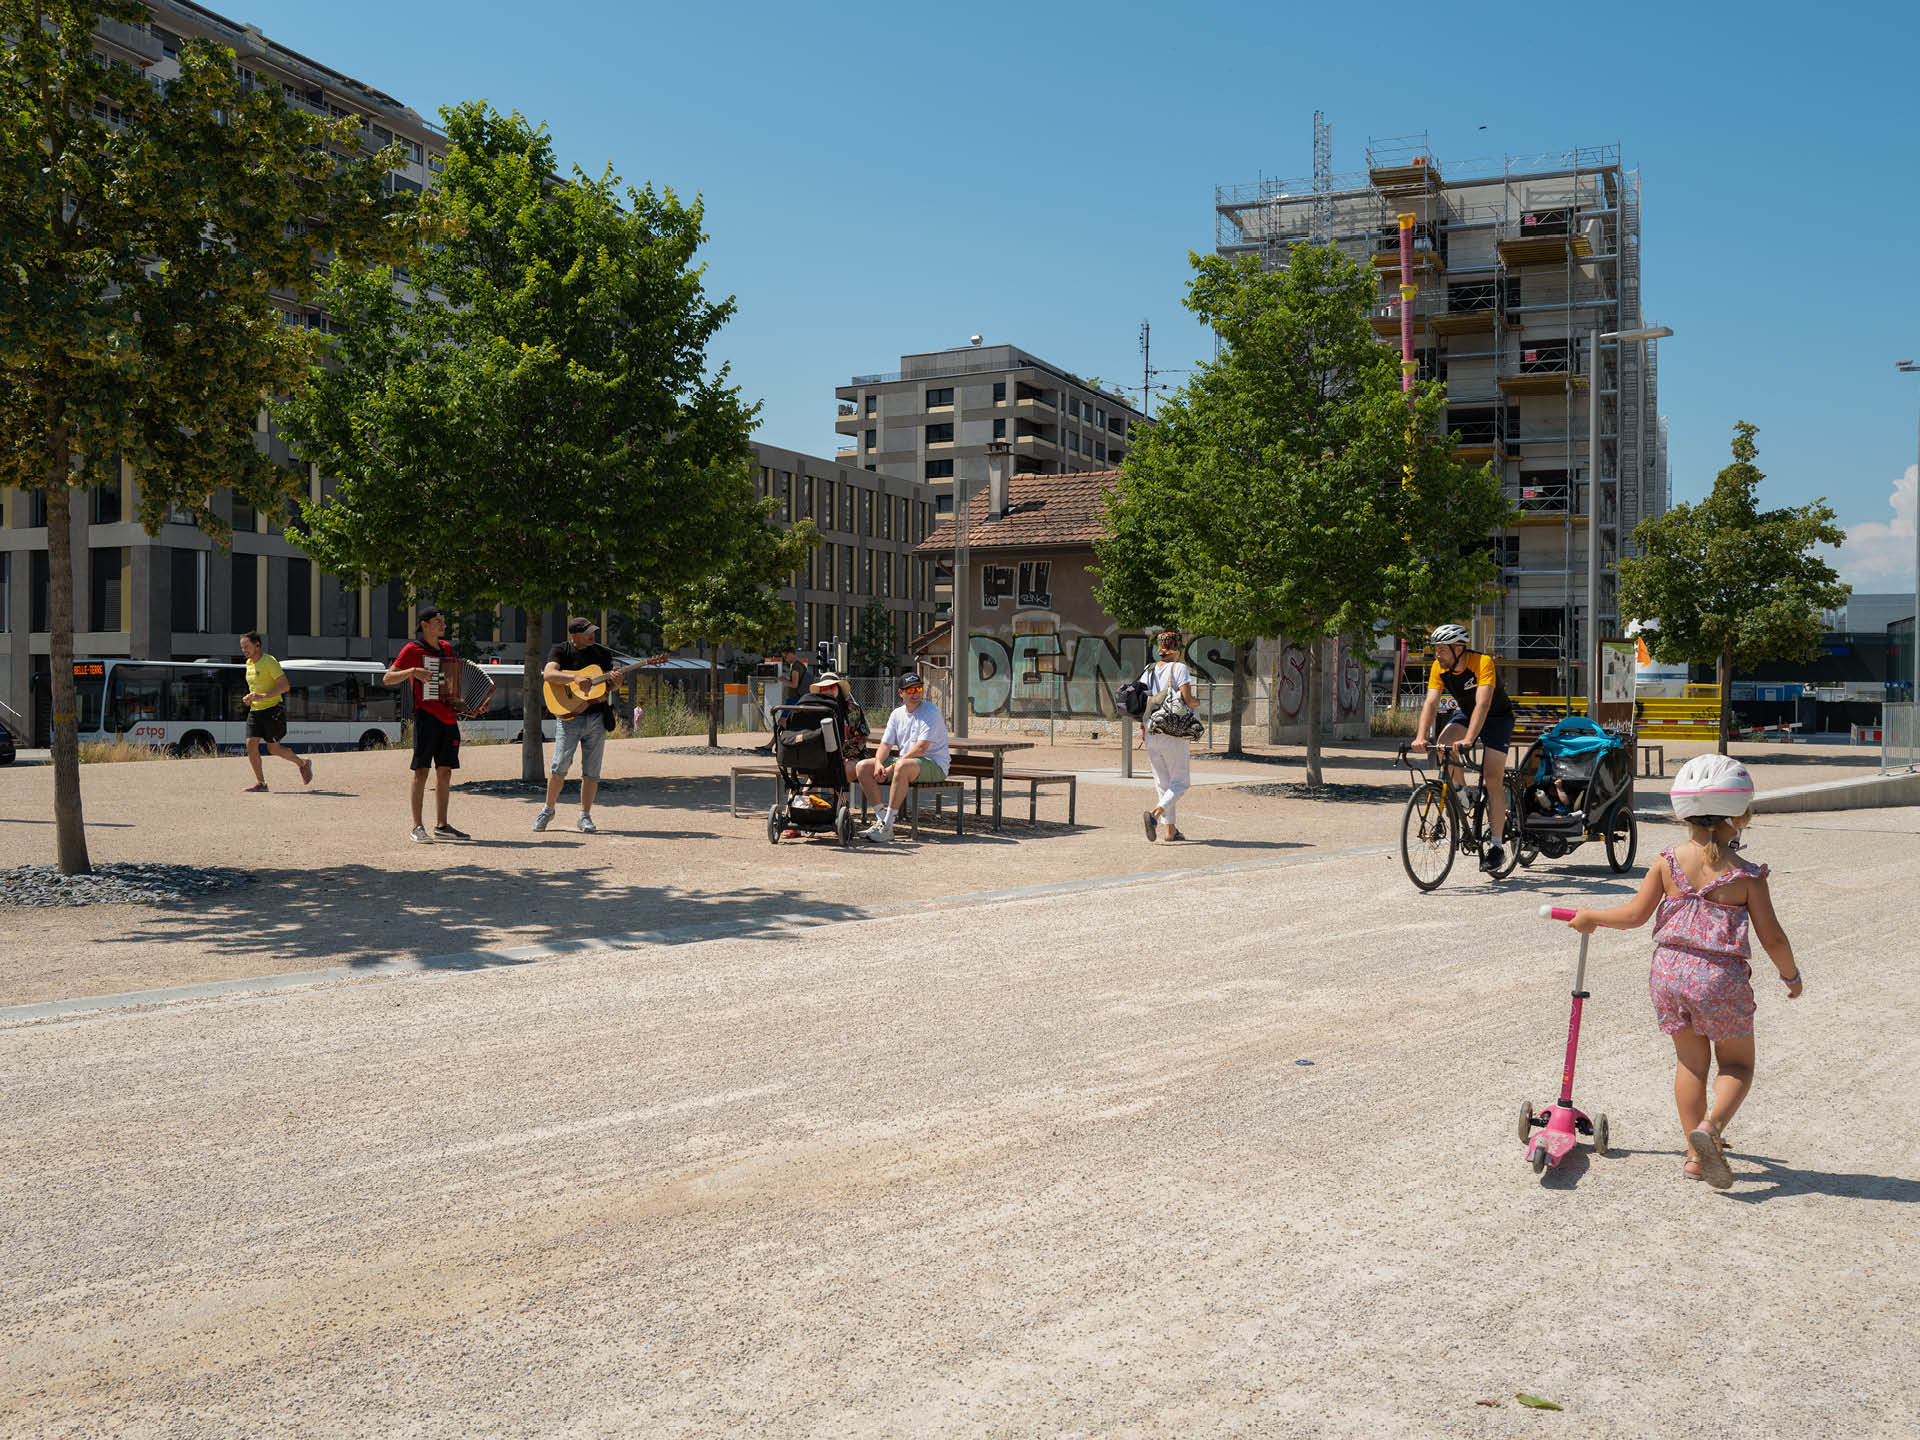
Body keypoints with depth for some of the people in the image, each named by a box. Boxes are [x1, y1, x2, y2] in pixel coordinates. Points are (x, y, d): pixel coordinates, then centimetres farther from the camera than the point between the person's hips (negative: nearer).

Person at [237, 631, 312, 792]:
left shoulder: (269, 662, -12)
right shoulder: (249, 663, 13)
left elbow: (284, 686, -18)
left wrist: (263, 696, -27)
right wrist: (250, 697, 7)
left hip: (272, 710, -7)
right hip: (255, 711, 7)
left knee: (273, 748, -5)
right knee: (251, 744, -7)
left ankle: (303, 764, 18)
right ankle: (260, 782, -1)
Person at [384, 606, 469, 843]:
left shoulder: (446, 648, 17)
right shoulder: (413, 649, -2)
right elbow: (387, 679, -4)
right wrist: (413, 671, -19)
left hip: (448, 717, 7)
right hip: (427, 715, -7)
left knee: (445, 772, 8)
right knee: (422, 770, -8)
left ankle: (441, 826, 14)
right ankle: (417, 828, -6)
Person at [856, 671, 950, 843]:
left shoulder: (931, 713, -11)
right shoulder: (897, 714, 11)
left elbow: (920, 748, -20)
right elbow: (885, 744, 9)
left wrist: (893, 767, -22)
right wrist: (878, 763, -14)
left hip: (934, 765, -8)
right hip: (904, 761, 8)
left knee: (903, 767, -40)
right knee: (862, 767, -6)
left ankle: (887, 827, -36)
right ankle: (881, 818, -9)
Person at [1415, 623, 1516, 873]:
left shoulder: (1482, 663, -31)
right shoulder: (1439, 668, -15)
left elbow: (1483, 704, -40)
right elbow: (1431, 703, -22)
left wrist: (1468, 740, -51)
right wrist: (1420, 738, -37)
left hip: (1497, 717, -5)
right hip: (1464, 712, 5)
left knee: (1492, 779, -14)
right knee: (1443, 744, -27)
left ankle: (1496, 846, -9)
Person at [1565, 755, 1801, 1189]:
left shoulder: (1668, 863, -2)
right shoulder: (1746, 875, -8)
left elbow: (1634, 914, -1)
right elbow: (1772, 937, -6)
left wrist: (1591, 917, 15)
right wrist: (1792, 975, 11)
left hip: (1670, 972, 3)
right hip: (1722, 977, -3)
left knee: (1690, 1060, 17)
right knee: (1737, 1064, 14)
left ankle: (1696, 1152, 17)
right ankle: (1711, 1126, -12)